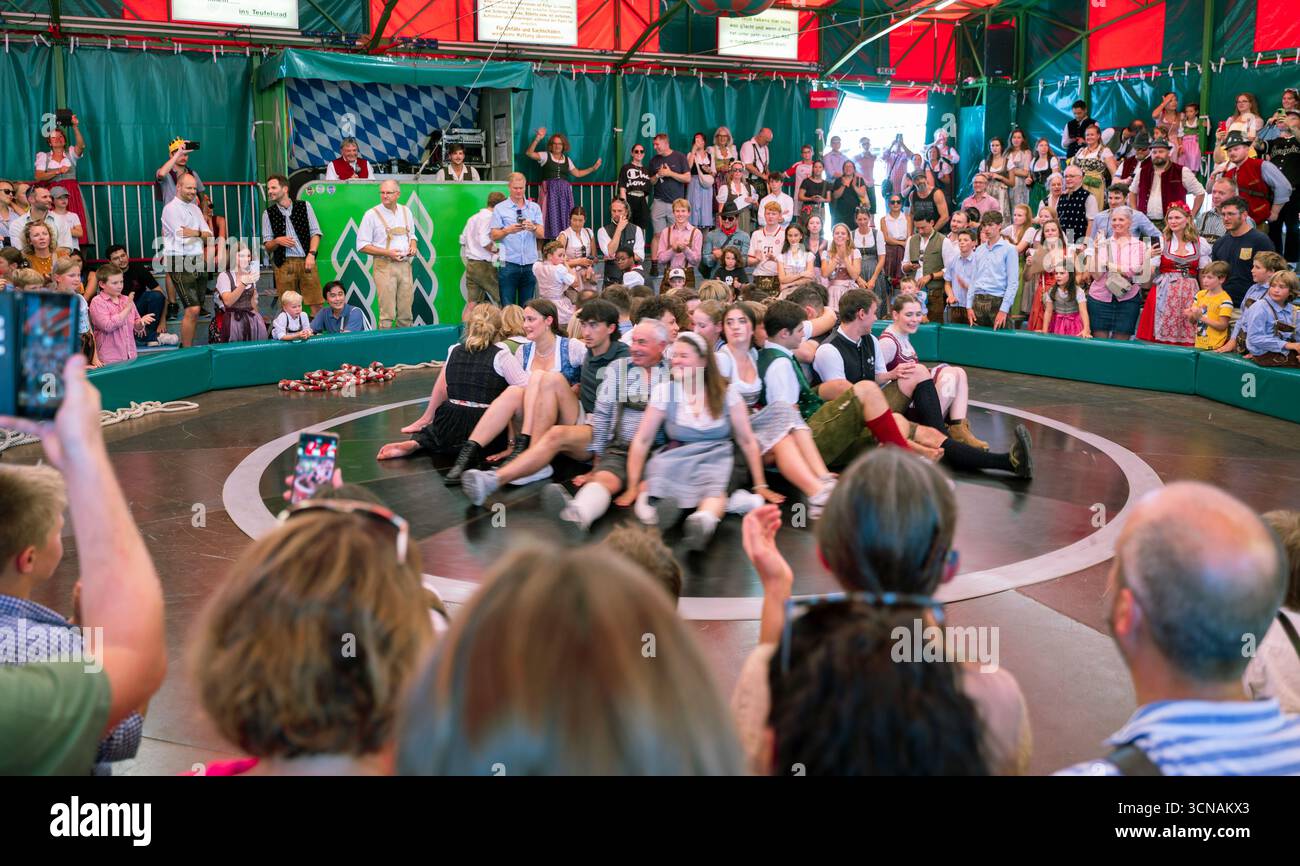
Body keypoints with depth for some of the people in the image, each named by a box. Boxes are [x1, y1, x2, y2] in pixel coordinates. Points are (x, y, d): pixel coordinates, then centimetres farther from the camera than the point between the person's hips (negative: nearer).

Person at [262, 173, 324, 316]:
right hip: (284, 264, 1)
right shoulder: (268, 213, 9)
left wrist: (311, 254, -9)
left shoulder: (304, 206, 8)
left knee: (316, 304, -5)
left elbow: (315, 233, 5)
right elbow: (268, 247, 10)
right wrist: (277, 241, -12)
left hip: (306, 261, -1)